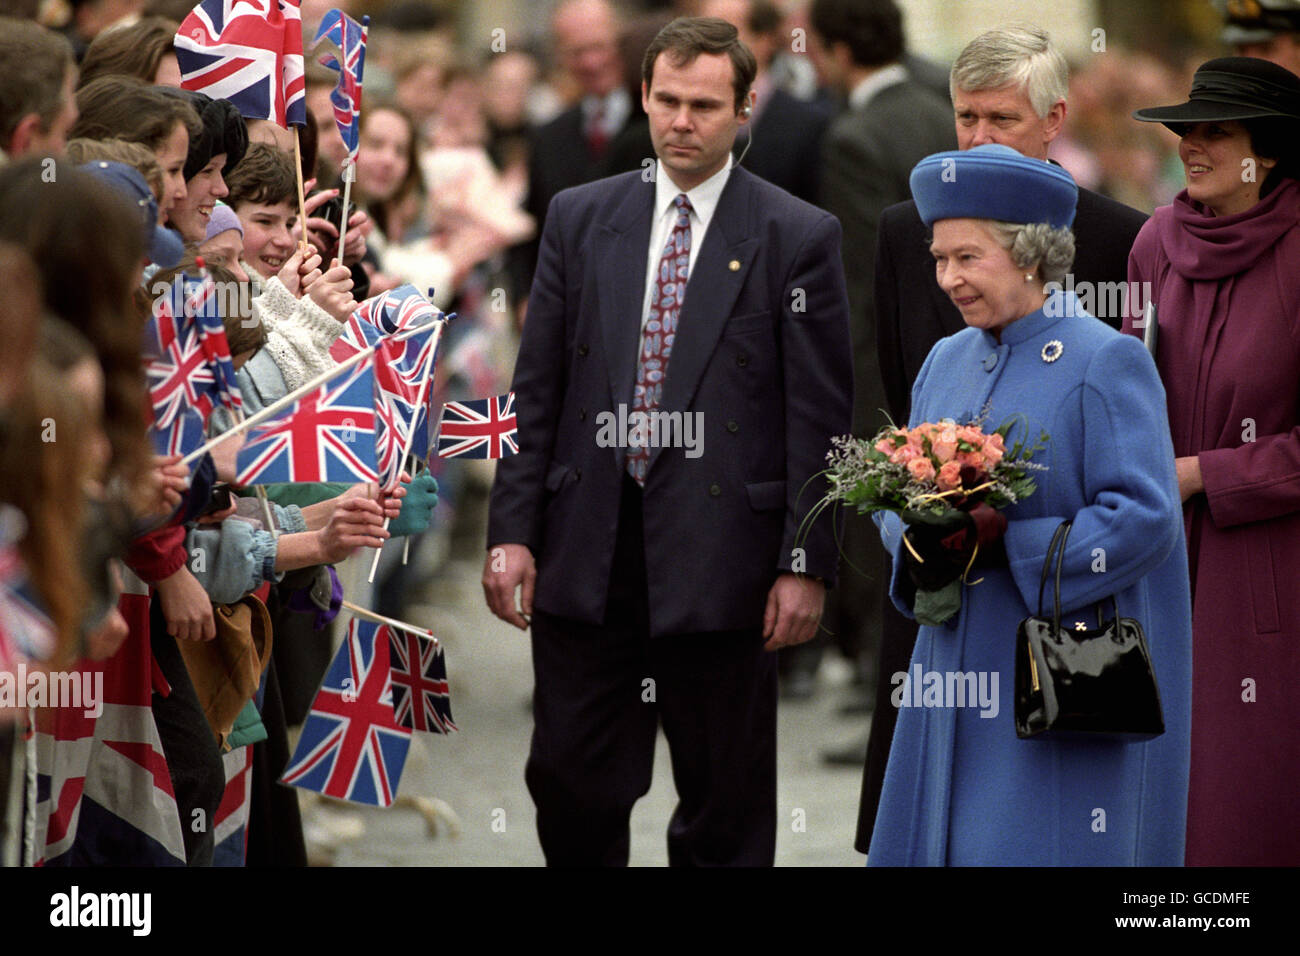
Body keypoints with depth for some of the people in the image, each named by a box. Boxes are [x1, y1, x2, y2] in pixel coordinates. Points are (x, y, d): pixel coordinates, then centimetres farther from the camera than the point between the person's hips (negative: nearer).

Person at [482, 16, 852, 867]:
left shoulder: (799, 237, -1)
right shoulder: (580, 219, 9)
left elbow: (819, 416, -3)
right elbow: (537, 389, 9)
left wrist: (806, 565, -8)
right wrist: (513, 530, 2)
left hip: (719, 558, -3)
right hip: (587, 556, 3)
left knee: (725, 812, 5)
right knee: (570, 790, 5)